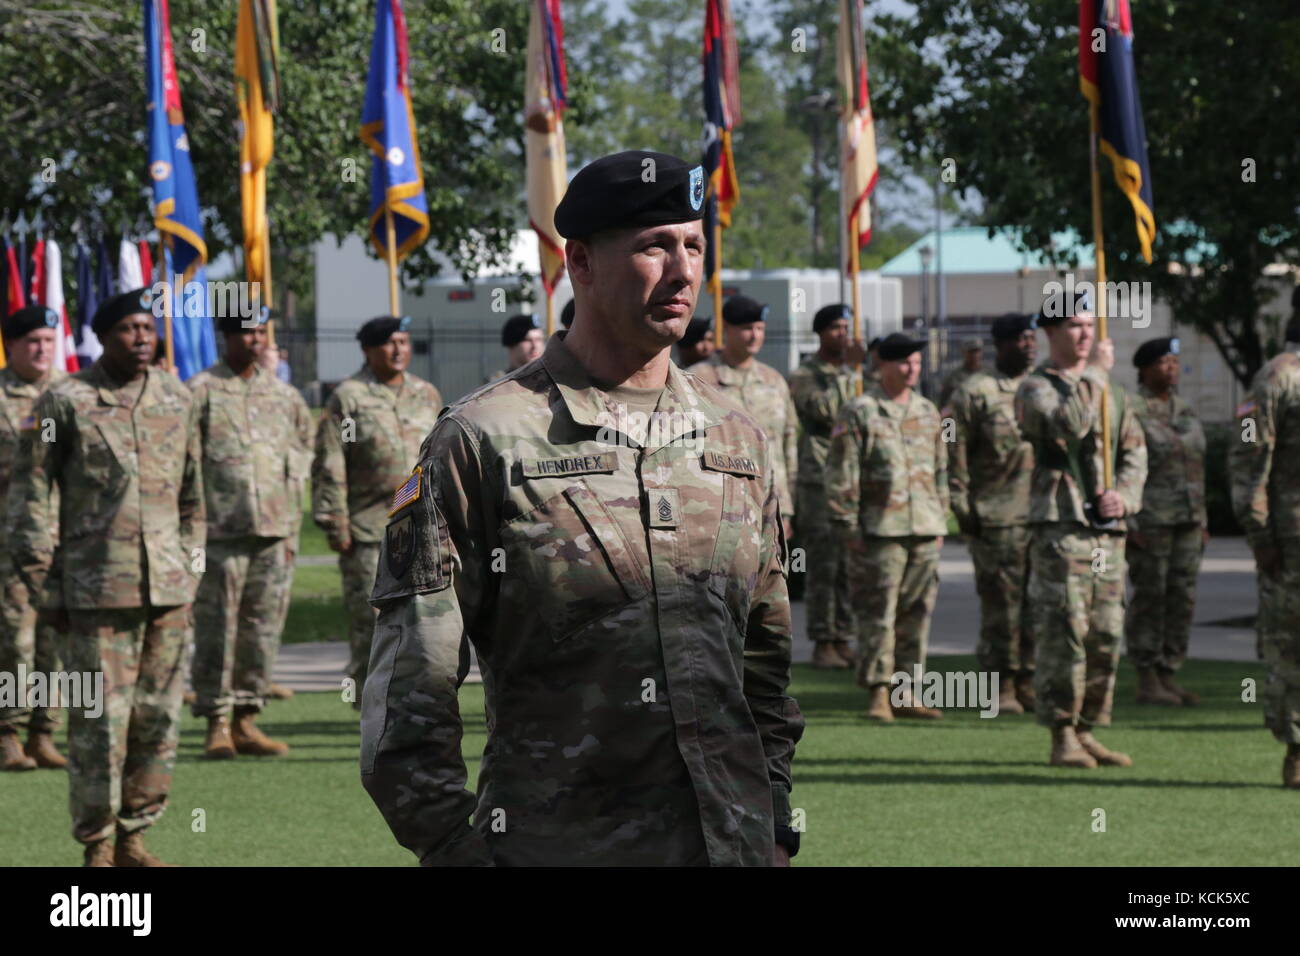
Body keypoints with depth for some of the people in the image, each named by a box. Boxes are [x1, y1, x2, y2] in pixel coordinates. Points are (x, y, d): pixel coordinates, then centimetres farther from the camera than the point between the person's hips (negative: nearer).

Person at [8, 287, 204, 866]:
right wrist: (44, 584, -4)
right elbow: (30, 494, 0)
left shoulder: (177, 401, 11)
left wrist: (191, 570, 14)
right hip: (97, 589, -4)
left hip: (168, 589, 4)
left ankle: (133, 837, 16)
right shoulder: (64, 402, -1)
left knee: (159, 719, 5)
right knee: (98, 720, -4)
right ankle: (96, 845, 5)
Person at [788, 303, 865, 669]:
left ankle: (844, 639, 11)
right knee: (823, 565, -5)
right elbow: (826, 411, -18)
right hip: (818, 479, -5)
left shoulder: (855, 372, 16)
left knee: (850, 566, 5)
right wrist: (849, 371, -17)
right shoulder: (803, 376, -2)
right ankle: (823, 642, 0)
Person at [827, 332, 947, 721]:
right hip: (880, 530, -6)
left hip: (925, 529, 6)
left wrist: (941, 520, 18)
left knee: (917, 613, 7)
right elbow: (841, 474, -6)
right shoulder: (859, 413, -3)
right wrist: (847, 525, -11)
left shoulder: (927, 412, 16)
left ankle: (906, 693, 14)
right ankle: (878, 693, -1)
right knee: (878, 614, -5)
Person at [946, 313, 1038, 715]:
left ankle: (1029, 681, 13)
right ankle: (1001, 685, 2)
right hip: (998, 514, -5)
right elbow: (953, 451, -3)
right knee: (1001, 602, -3)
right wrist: (961, 505, -8)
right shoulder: (975, 392, -2)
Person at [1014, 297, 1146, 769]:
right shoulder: (1034, 388, -2)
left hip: (1107, 530, 6)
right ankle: (1062, 738, -7)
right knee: (1063, 633, -10)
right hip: (1059, 526, -6)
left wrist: (1124, 495, -3)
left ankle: (1088, 733, 14)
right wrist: (1096, 374, -12)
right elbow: (1068, 423, -21)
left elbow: (1135, 451, 16)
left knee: (1105, 636, 6)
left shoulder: (1110, 391, 19)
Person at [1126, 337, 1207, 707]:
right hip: (1149, 520, -7)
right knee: (1149, 597, -4)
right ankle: (1147, 683, 1)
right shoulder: (1129, 411, -7)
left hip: (1186, 520, 7)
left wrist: (1202, 521, 15)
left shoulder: (1185, 411, 15)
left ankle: (1168, 676, 12)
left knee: (1182, 598, 5)